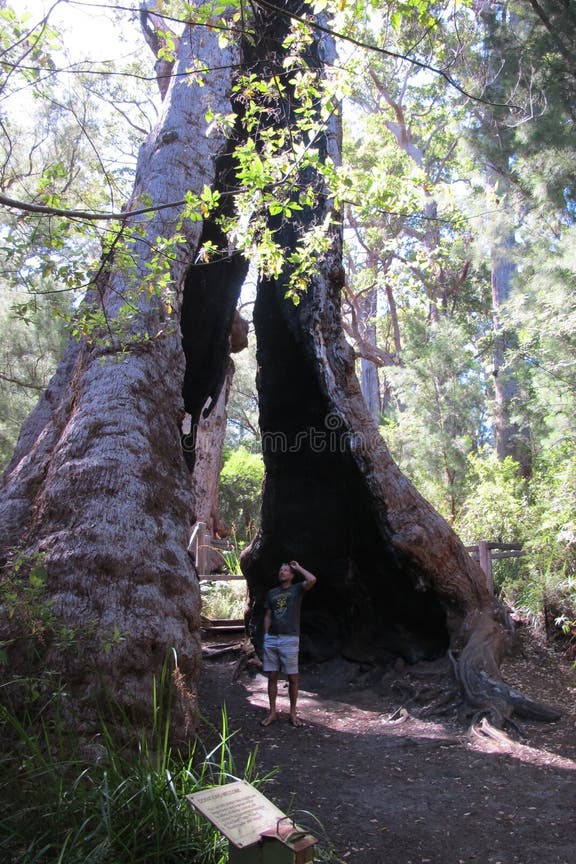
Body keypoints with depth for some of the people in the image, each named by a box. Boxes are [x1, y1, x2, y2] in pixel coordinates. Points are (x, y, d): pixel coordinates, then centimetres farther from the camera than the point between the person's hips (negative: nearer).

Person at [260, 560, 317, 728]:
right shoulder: (272, 593, 14)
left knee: (292, 678, 2)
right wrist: (266, 636, 8)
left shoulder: (297, 589, 3)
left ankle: (293, 712, 15)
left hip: (289, 640, -3)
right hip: (271, 639, 4)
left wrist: (298, 568, -3)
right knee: (272, 677, 7)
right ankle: (273, 712, 18)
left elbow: (312, 579, -16)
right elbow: (268, 616, 16)